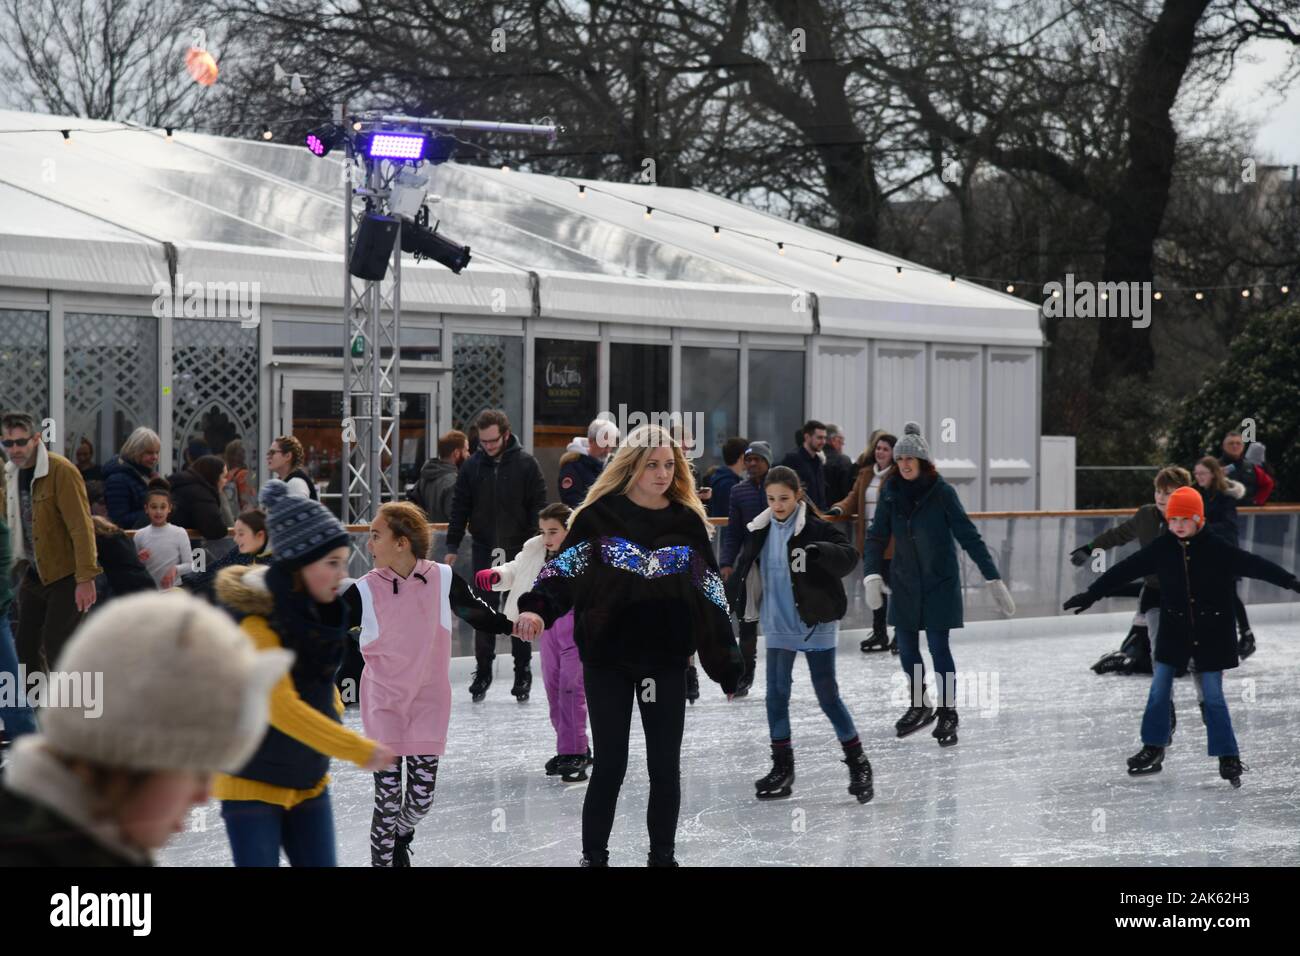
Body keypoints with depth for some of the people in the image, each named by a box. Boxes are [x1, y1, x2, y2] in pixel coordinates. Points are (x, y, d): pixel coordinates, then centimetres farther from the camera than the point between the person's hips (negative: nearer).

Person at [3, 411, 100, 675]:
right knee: (26, 646, 8)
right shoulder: (10, 473, 7)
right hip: (35, 574, 8)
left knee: (56, 648, -11)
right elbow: (9, 522, 19)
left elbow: (82, 527, -21)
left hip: (66, 576, -8)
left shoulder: (62, 471, -18)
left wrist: (86, 579, -24)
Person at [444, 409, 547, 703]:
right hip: (484, 549, 2)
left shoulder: (526, 464, -5)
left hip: (518, 549, -2)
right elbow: (459, 507, 6)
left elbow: (539, 507, -4)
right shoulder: (472, 466, 2)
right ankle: (483, 673, 9)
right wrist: (452, 546, 2)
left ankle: (522, 674, 13)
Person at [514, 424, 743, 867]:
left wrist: (730, 666, 5)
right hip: (607, 660, -2)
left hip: (667, 663, 2)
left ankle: (663, 856, 18)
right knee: (610, 764, 1)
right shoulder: (600, 514, -2)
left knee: (665, 766, 6)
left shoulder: (688, 522, 5)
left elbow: (711, 595, 8)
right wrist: (536, 608, -27)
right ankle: (594, 856, 14)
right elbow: (564, 566, -6)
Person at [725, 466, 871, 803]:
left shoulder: (815, 528, -14)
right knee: (776, 694, 7)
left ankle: (858, 763, 12)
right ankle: (782, 768, 17)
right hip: (778, 626, 6)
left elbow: (849, 556, -27)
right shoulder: (761, 532, 4)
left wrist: (819, 551, -44)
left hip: (816, 624, -6)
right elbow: (744, 571, 17)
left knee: (828, 696, -2)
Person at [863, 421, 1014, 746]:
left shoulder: (942, 492, -13)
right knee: (906, 648, 10)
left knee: (938, 647, -6)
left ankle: (947, 714, 6)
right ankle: (919, 706, 31)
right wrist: (872, 574, -17)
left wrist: (994, 579, -17)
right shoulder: (892, 493, -3)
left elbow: (968, 536, -14)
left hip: (940, 583, -4)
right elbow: (877, 536, -1)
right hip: (905, 584, 4)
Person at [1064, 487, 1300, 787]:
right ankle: (1153, 750, 16)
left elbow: (1253, 564, -17)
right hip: (1173, 631, 3)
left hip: (1211, 634, -3)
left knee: (1212, 696, -1)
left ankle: (1228, 758, 7)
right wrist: (1092, 594, 5)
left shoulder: (1216, 548, -12)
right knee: (1159, 691, 2)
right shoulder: (1162, 548, -4)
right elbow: (1126, 569, 1)